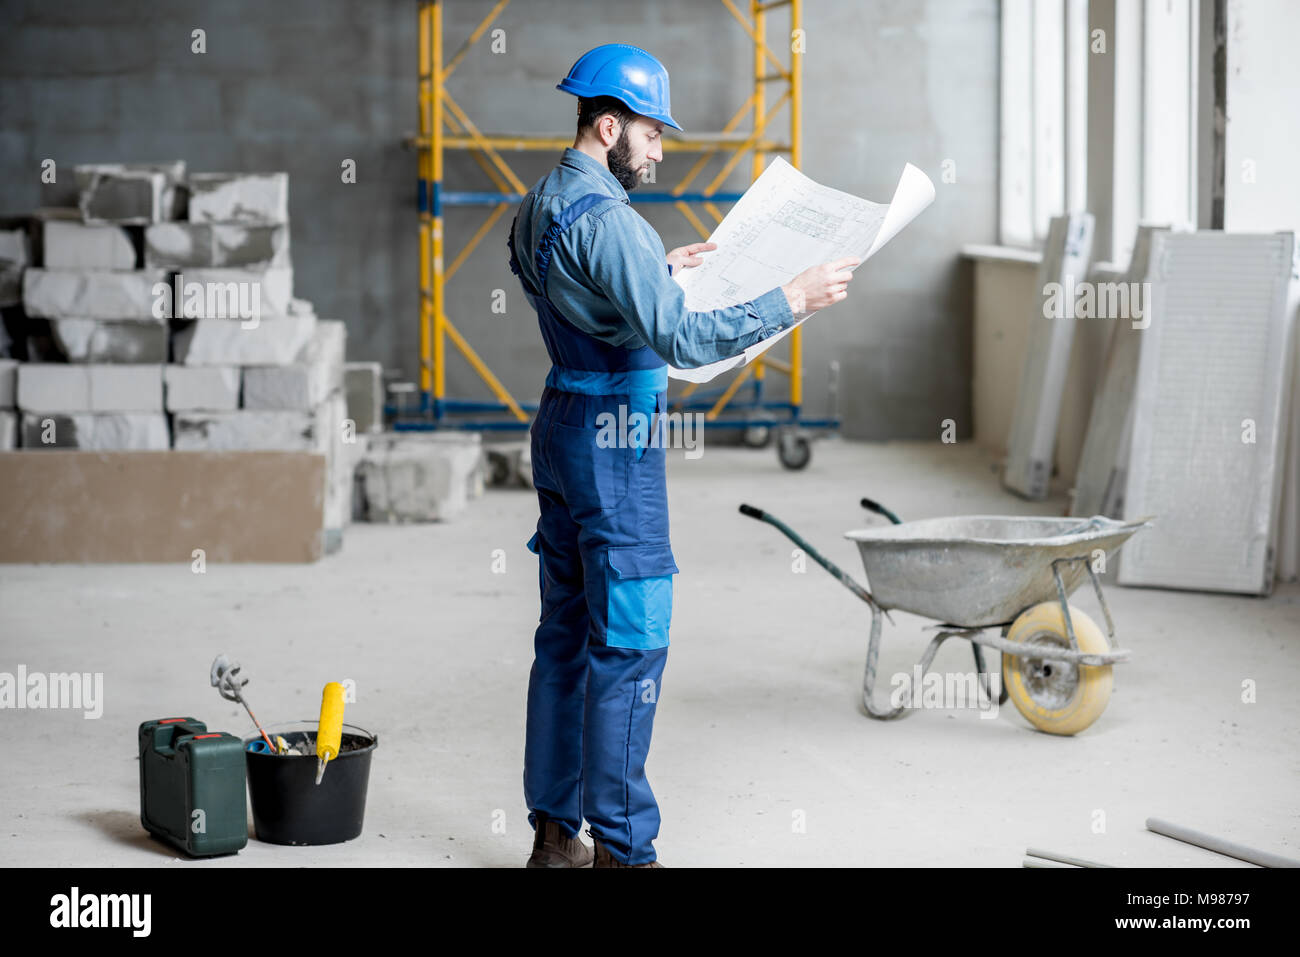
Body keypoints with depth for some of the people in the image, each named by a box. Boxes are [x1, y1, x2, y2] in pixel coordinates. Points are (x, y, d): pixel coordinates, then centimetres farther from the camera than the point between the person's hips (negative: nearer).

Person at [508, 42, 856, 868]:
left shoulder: (539, 206, 11)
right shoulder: (605, 219, -20)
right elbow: (681, 340, -25)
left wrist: (657, 269, 25)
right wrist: (790, 302, -21)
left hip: (561, 424, 10)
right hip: (615, 437, -10)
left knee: (566, 632, 13)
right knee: (630, 643, -5)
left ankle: (555, 831, 18)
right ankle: (622, 845, -2)